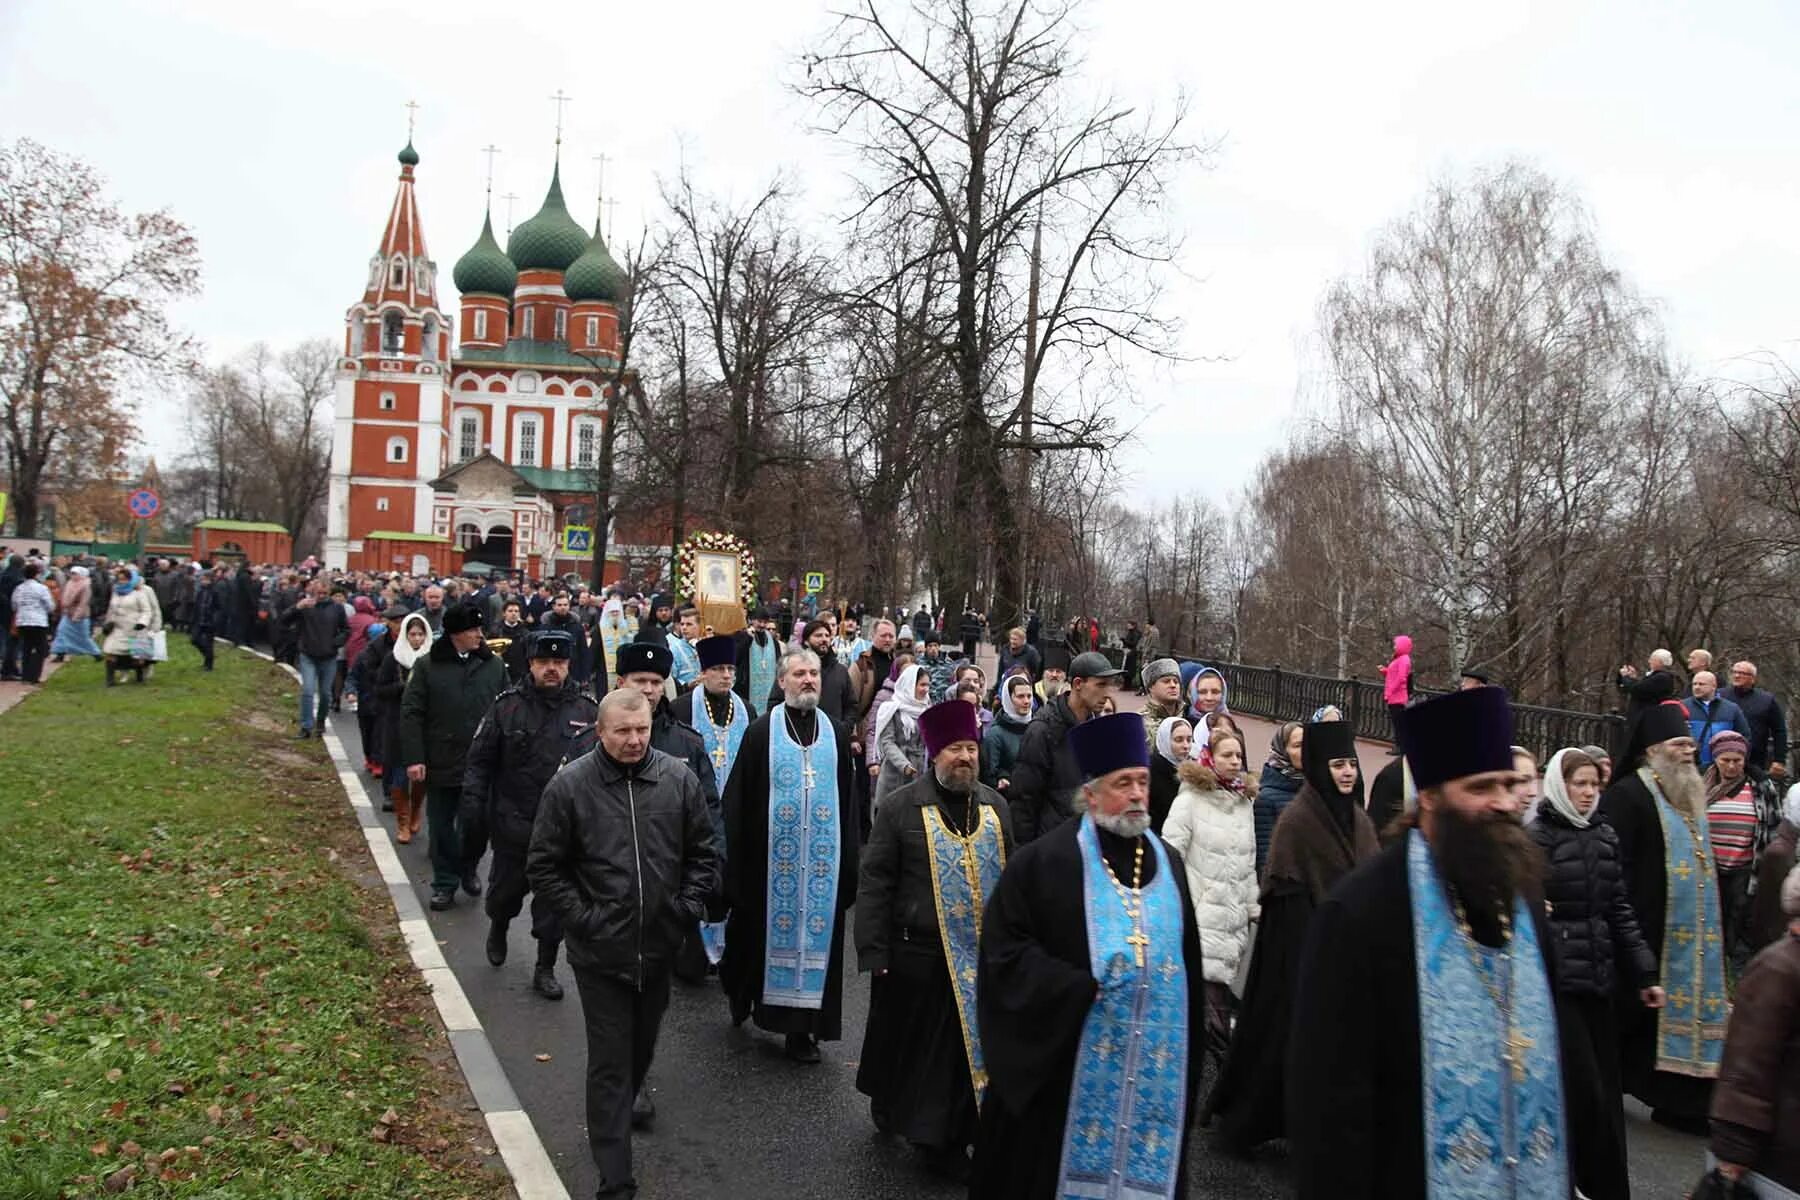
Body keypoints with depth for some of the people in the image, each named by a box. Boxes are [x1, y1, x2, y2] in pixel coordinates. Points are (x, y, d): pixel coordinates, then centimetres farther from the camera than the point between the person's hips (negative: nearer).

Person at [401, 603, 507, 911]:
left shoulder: (494, 665, 1)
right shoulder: (427, 665, -3)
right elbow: (411, 713, -4)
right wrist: (414, 758, -11)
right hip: (440, 764, -1)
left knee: (477, 823, 6)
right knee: (441, 827, 10)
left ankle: (468, 867, 33)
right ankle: (445, 883, 25)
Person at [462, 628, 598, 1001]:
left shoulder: (588, 710, -3)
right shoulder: (508, 705, -3)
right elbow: (480, 759, 1)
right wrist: (472, 803, -7)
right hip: (512, 823, 0)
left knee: (554, 900, 6)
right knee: (506, 888, 18)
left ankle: (545, 968, 22)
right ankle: (498, 928, 50)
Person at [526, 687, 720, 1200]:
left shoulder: (679, 779, -3)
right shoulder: (569, 785, -10)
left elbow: (703, 854, 6)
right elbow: (543, 867, -4)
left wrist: (687, 908, -3)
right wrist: (582, 918, -9)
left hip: (660, 946, 3)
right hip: (600, 951, -3)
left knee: (642, 1047, 23)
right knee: (609, 1062, 1)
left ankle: (622, 1112, 51)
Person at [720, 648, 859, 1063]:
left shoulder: (837, 734, 6)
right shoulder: (761, 732, -3)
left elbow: (848, 801, 9)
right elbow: (739, 801, -4)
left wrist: (849, 861, 6)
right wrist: (738, 862, -7)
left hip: (822, 858, 3)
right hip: (772, 856, -2)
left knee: (816, 933, 5)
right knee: (766, 932, 8)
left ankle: (802, 1028, 15)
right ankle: (742, 993, 35)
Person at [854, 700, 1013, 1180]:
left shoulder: (993, 805, 5)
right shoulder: (902, 807, -9)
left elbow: (1008, 878, 15)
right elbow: (874, 883, -8)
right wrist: (874, 952, -12)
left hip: (982, 955, 4)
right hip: (917, 954, -4)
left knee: (968, 1047, 11)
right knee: (910, 1046, 11)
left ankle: (947, 1140, 26)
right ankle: (891, 1106, 36)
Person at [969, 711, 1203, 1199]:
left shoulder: (1167, 862, 8)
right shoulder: (1045, 860, -10)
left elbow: (1188, 958, 16)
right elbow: (1005, 948, -13)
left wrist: (1186, 1044, 14)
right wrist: (1082, 990, -20)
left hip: (1155, 1062, 5)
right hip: (1067, 1057, -5)